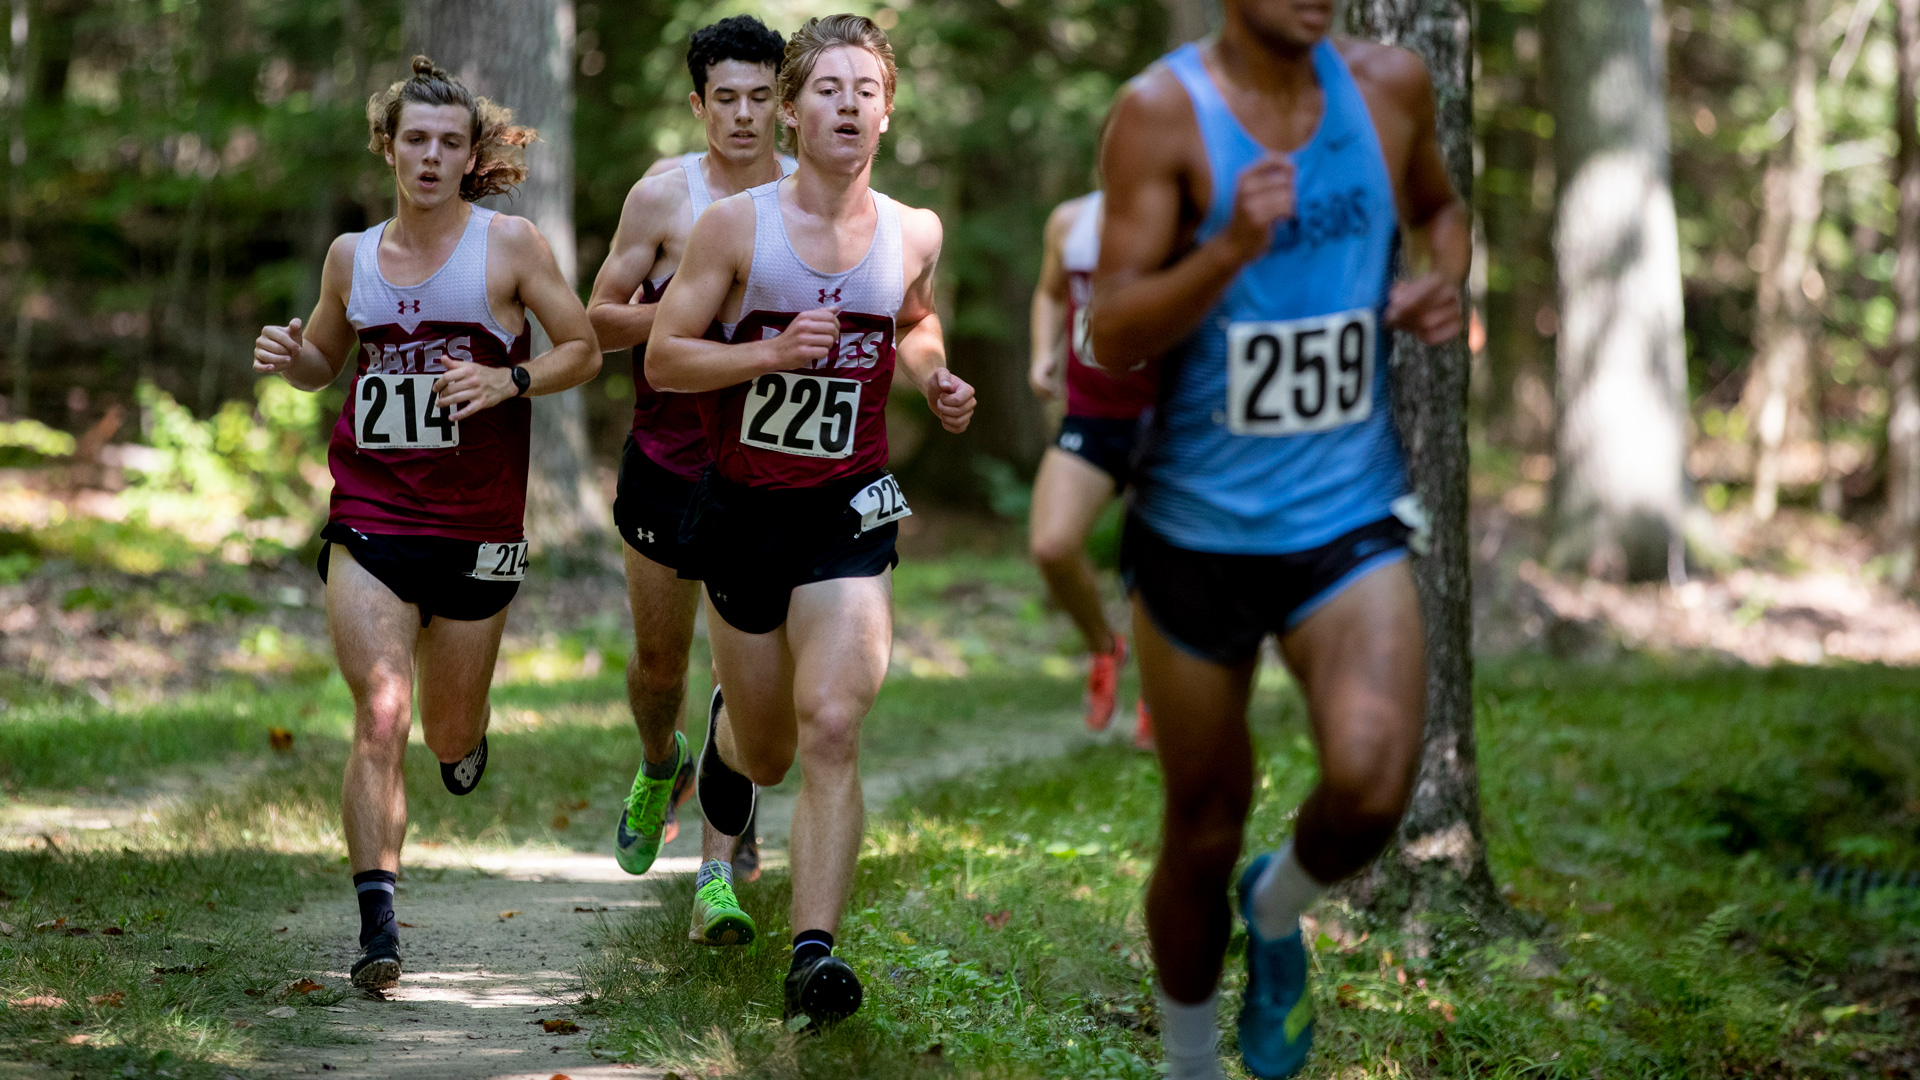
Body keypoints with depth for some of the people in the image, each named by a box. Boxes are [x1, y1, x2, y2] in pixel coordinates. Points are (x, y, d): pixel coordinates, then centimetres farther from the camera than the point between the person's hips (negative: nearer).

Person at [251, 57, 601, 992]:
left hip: (476, 526, -1)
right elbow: (325, 359, 23)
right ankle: (377, 923, -17)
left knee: (448, 732, 12)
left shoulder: (509, 245, -2)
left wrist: (508, 380, -16)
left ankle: (467, 735, 52)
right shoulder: (351, 256, 7)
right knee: (380, 714, -16)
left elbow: (583, 349, 2)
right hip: (368, 519, 1)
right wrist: (289, 359, 0)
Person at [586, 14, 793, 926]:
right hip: (667, 460, 1)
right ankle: (660, 769, 45)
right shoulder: (662, 195, -4)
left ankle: (724, 866, -1)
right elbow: (599, 319, -1)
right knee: (658, 659, 12)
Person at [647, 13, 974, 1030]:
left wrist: (934, 377, 2)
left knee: (831, 729, -18)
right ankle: (729, 728, 53)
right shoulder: (735, 225, -7)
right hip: (742, 506, 0)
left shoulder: (913, 233, 2)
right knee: (765, 751, 14)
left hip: (849, 512, 0)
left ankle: (813, 950, -18)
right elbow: (662, 356, -6)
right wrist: (770, 352, -21)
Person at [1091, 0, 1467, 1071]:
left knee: (1372, 784, -22)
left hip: (1352, 516, 2)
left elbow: (1438, 204, 23)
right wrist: (1231, 250, -31)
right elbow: (1115, 333, -15)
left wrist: (1446, 280, 2)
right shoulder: (1164, 109, -10)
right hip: (1199, 527, -2)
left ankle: (1279, 910, 12)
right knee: (1203, 838, 10)